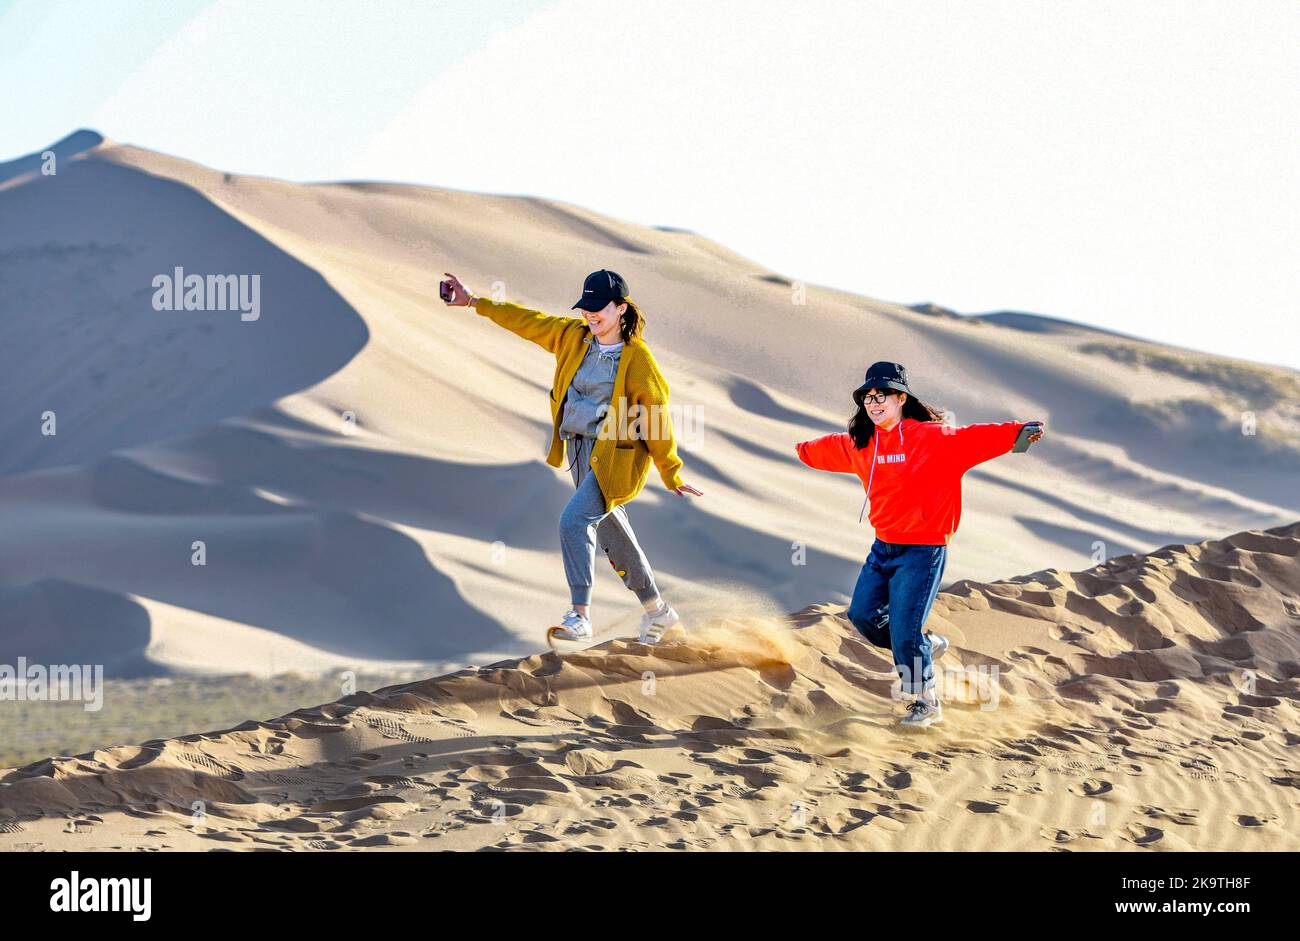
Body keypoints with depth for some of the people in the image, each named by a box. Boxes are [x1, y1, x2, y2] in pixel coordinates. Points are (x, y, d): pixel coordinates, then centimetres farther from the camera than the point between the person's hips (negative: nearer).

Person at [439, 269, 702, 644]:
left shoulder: (637, 359, -13)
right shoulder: (574, 336, 4)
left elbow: (656, 420, -8)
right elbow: (528, 322, 9)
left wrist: (671, 476, -3)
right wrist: (473, 302, 7)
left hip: (615, 457, -7)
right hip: (581, 452, 7)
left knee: (574, 520, -23)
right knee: (614, 536, 15)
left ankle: (580, 616, -23)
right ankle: (657, 612, 31)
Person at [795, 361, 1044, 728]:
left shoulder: (931, 437, -15)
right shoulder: (861, 443, 6)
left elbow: (973, 439, -27)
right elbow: (832, 448, 28)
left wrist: (1017, 433, -43)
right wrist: (805, 451, 47)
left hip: (923, 550, -7)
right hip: (883, 547, 7)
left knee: (904, 632, -9)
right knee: (862, 614, 12)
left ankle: (926, 701, 11)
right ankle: (927, 646, 33)